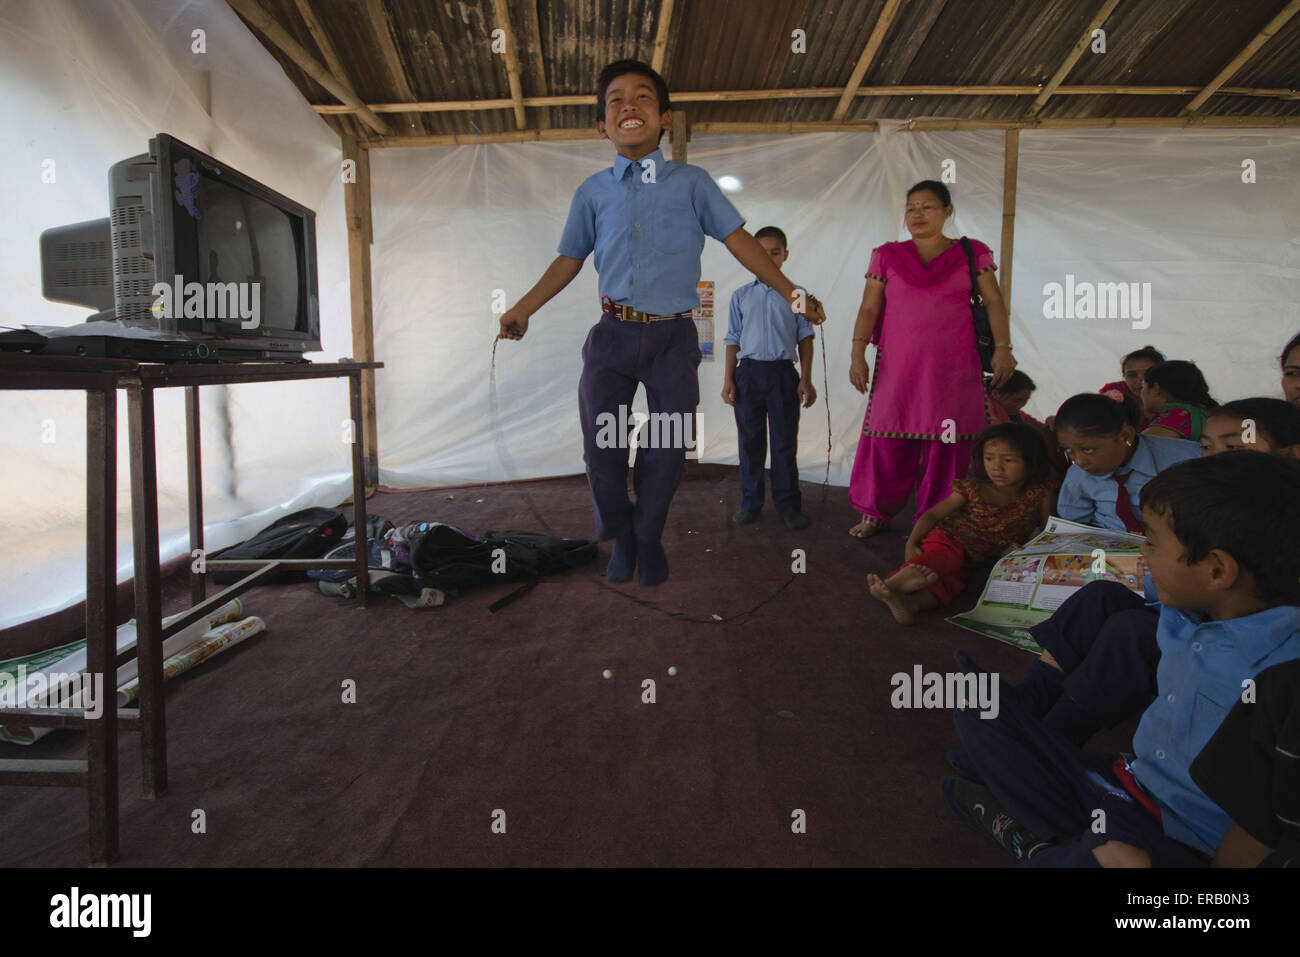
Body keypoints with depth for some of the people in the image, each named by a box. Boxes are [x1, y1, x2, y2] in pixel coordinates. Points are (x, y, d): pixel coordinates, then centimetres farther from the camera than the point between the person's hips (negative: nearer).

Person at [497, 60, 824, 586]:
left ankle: (648, 540, 24)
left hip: (673, 336, -1)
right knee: (602, 445, 0)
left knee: (667, 450, 1)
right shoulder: (593, 191, 11)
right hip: (613, 333, 1)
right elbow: (569, 259, 15)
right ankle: (619, 538, 24)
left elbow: (738, 239, 5)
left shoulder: (692, 182, 7)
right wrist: (524, 307, 8)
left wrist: (789, 291, -2)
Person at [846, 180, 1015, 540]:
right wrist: (858, 356, -6)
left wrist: (1002, 347, -6)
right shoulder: (887, 256, 10)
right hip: (897, 368, 1)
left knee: (946, 446, 0)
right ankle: (876, 514, 16)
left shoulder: (970, 254, 9)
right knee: (887, 442, 1)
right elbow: (868, 308, 4)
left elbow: (994, 302, 6)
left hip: (953, 369, 0)